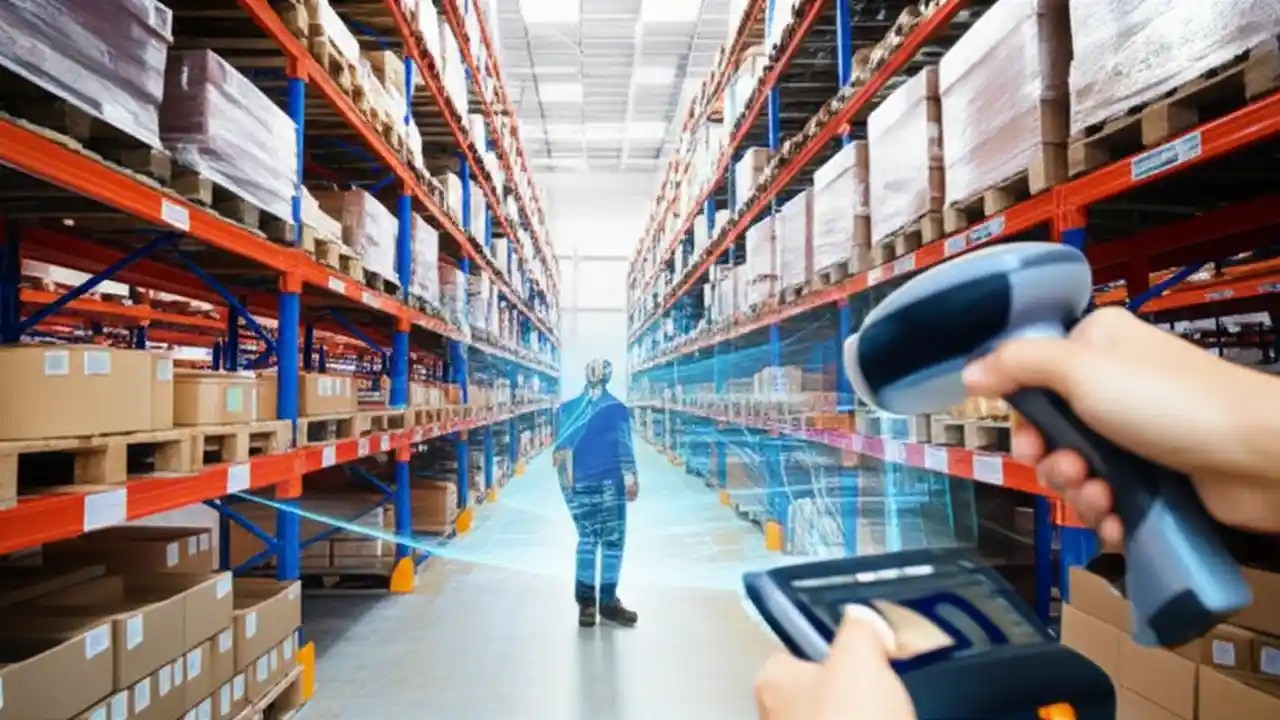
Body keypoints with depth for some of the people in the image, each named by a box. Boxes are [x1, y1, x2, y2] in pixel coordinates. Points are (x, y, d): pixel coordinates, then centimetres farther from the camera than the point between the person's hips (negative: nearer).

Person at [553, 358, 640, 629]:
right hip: (609, 482, -2)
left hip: (578, 484, 2)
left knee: (586, 540, 8)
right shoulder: (617, 409, 0)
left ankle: (586, 602, 12)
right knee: (612, 541, 3)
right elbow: (625, 447, -3)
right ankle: (607, 602, 7)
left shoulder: (568, 409, 4)